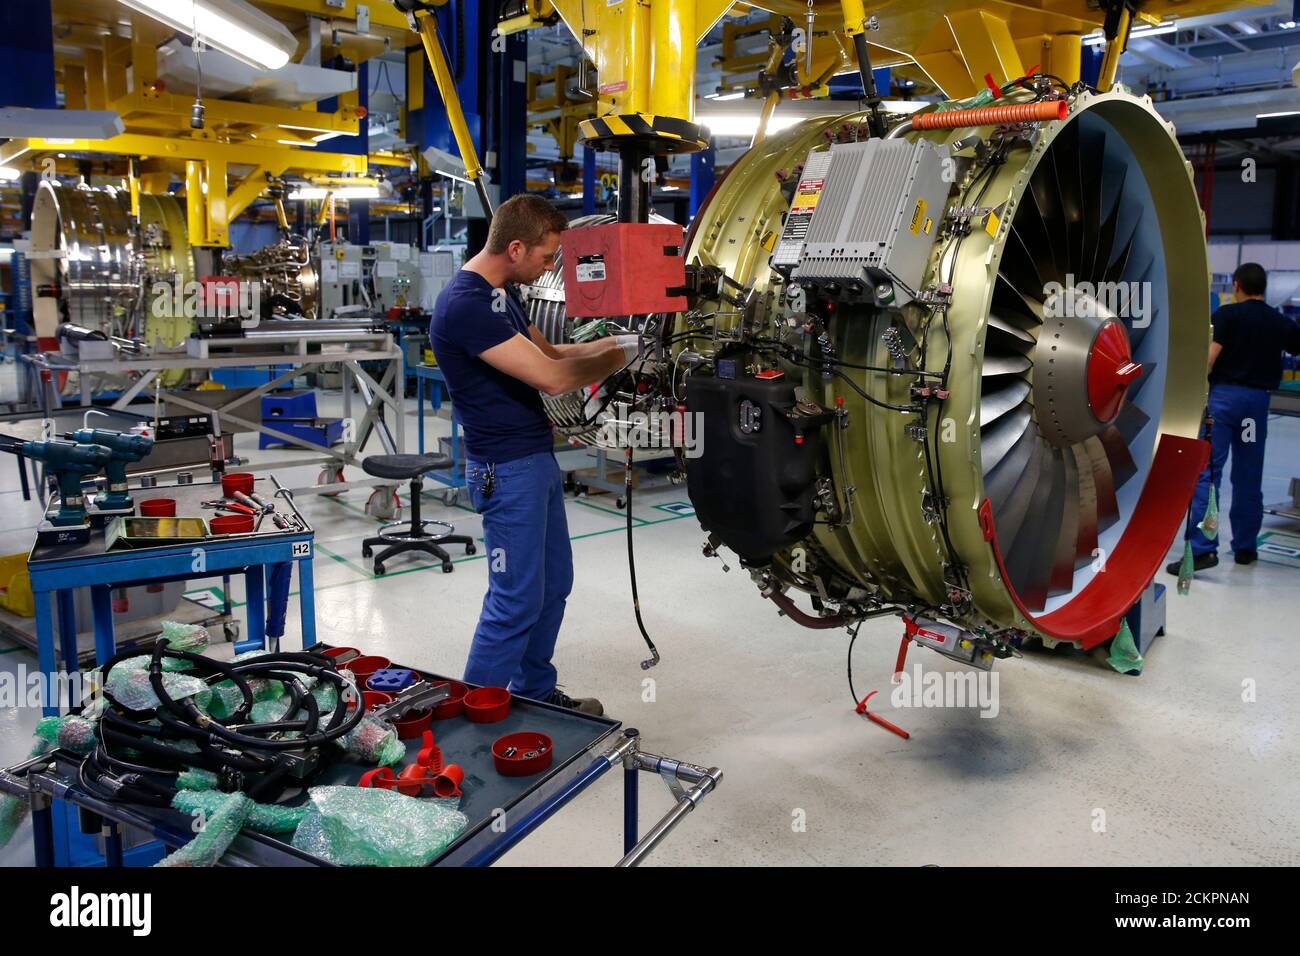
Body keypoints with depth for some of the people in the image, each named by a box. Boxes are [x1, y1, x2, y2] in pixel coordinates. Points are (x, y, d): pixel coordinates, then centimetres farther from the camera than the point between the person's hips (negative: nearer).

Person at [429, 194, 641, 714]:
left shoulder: (501, 292, 11)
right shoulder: (465, 305, -22)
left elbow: (546, 352, 20)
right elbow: (552, 377, -24)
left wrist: (615, 340, 7)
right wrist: (621, 356, -11)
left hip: (538, 457, 10)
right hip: (507, 469, -10)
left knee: (554, 583, 18)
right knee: (516, 601, -3)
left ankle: (535, 693, 32)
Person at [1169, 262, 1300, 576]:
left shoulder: (1227, 314, -3)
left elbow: (1209, 356, -13)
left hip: (1224, 394, -4)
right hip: (1258, 399, 4)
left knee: (1206, 472, -8)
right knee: (1248, 477, 14)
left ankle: (1203, 548, -17)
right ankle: (1245, 548, 22)